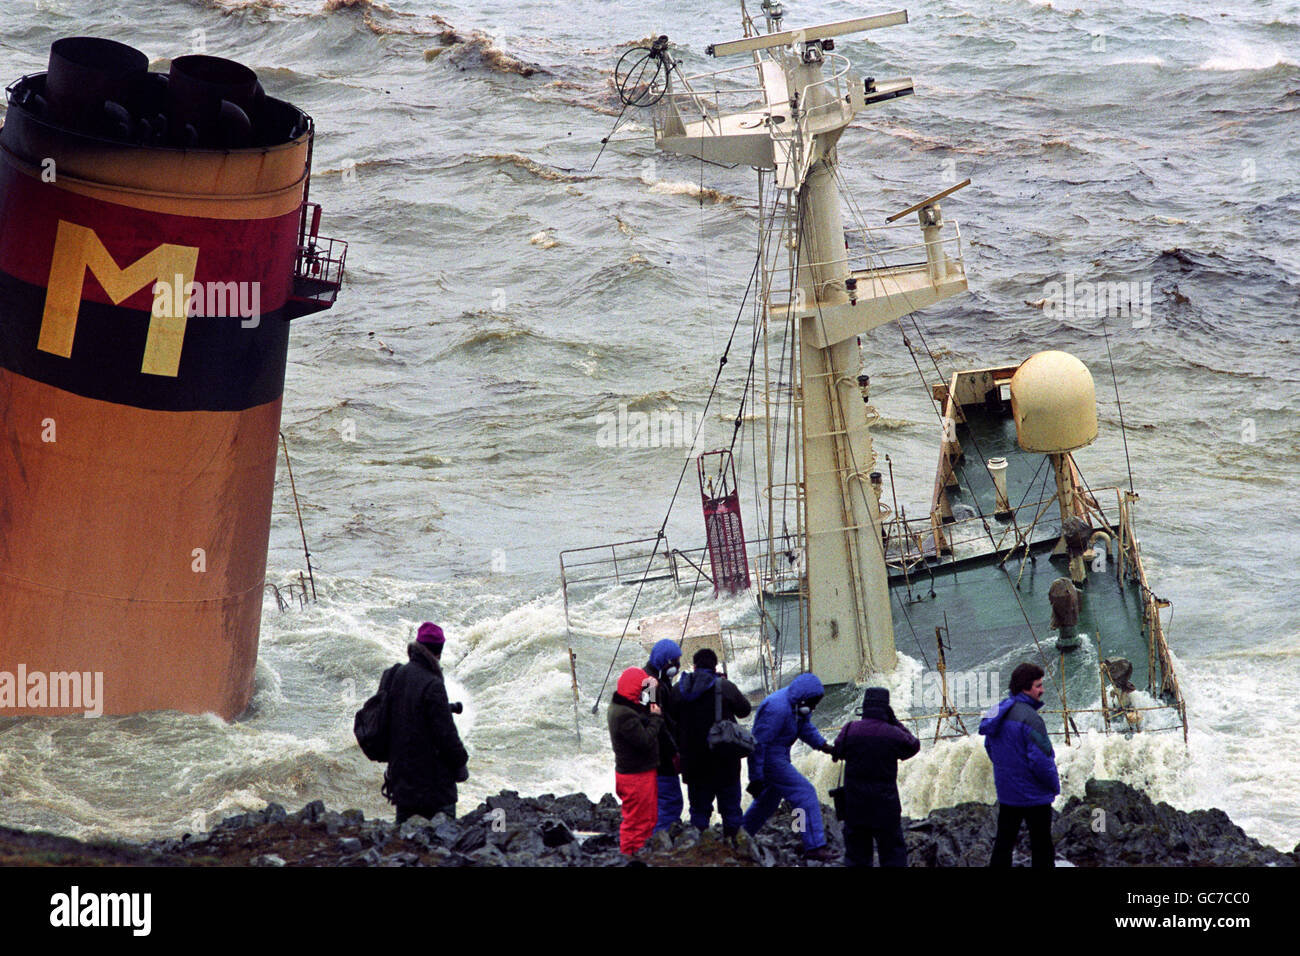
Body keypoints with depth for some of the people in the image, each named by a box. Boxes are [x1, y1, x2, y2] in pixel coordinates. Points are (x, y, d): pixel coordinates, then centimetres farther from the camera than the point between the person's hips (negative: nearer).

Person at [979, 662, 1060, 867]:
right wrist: (1054, 785, -8)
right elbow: (1040, 760, -24)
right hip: (1033, 795, -8)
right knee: (1042, 847, 3)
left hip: (1005, 791, 8)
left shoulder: (998, 711, 3)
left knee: (1003, 843, 17)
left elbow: (989, 747, 15)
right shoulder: (1030, 718, -24)